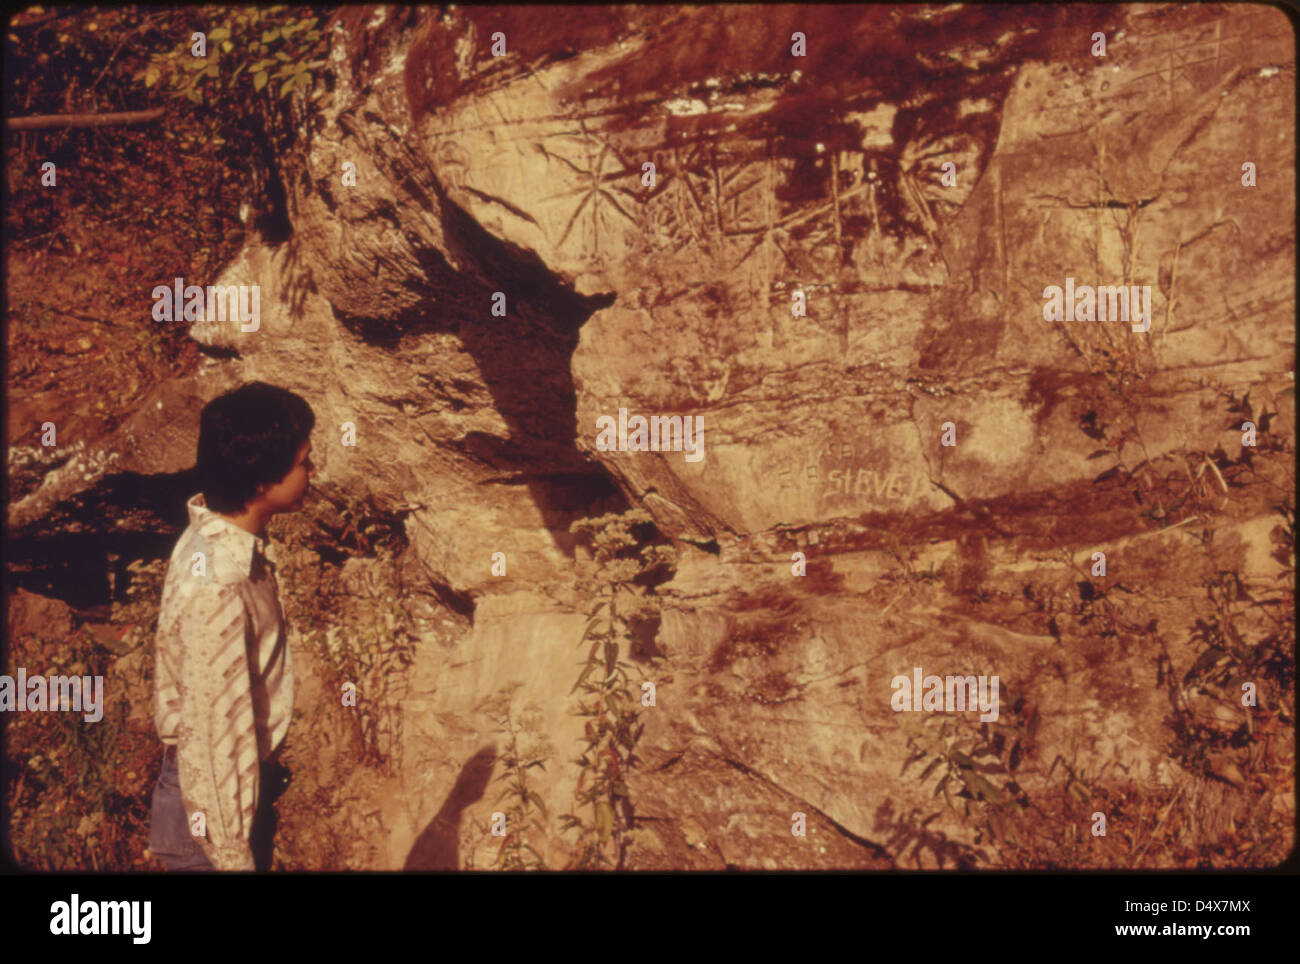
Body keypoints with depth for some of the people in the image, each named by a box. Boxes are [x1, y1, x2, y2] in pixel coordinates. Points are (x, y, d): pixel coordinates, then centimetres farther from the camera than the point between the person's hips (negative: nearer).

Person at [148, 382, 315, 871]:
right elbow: (210, 736, -26)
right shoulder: (218, 588, -32)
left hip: (246, 778, 9)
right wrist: (232, 857, -19)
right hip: (217, 795, -9)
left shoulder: (219, 539, -3)